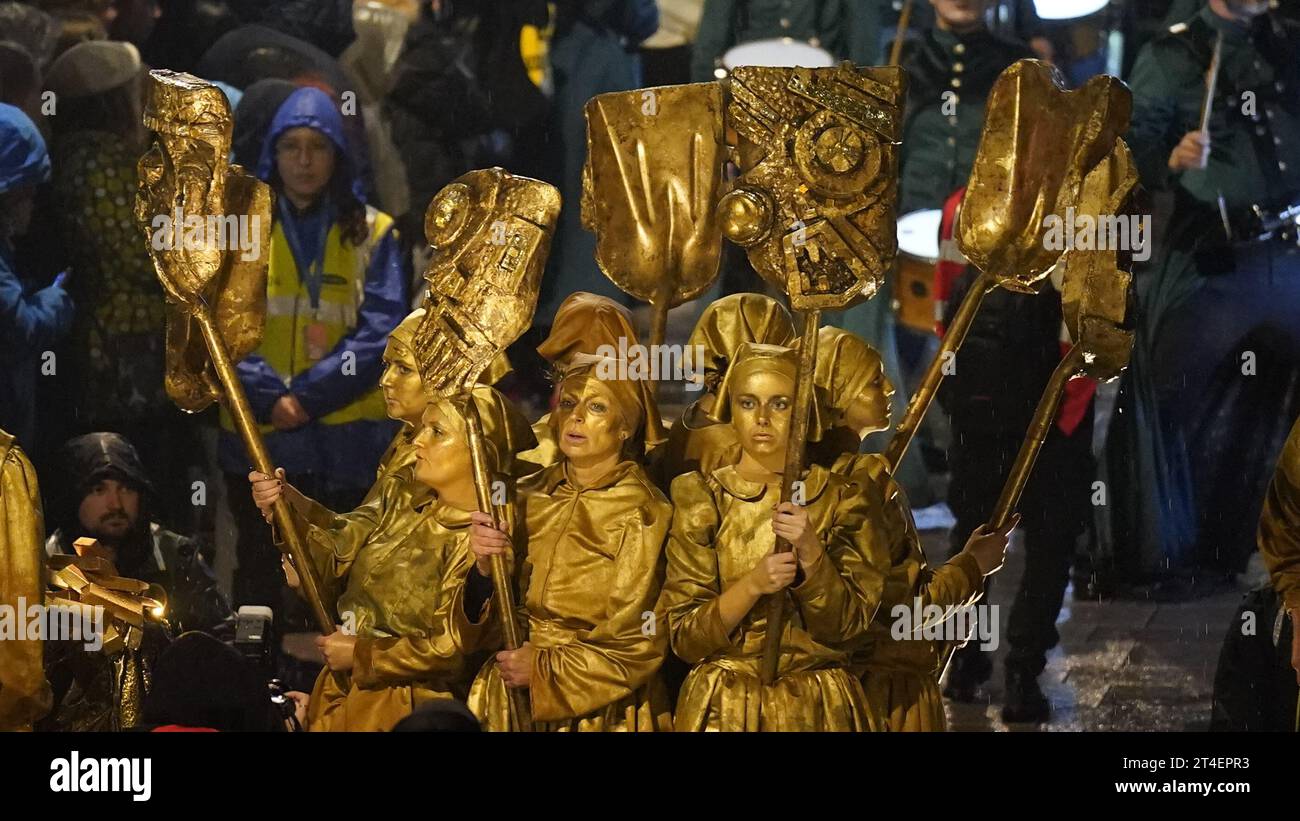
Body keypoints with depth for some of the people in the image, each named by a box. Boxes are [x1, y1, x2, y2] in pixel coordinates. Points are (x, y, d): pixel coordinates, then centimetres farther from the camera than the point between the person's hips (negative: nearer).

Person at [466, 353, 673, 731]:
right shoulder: (533, 497, 7)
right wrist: (486, 565, -9)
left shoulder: (642, 514, -5)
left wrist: (545, 668, -6)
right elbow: (494, 612, 9)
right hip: (513, 703, 4)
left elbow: (637, 646, -5)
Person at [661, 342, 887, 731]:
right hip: (722, 707, 0)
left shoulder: (840, 500, -2)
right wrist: (752, 585, -22)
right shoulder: (702, 499, -3)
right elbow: (684, 637, -7)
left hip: (818, 709, 0)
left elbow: (847, 626, -8)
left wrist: (811, 553, -22)